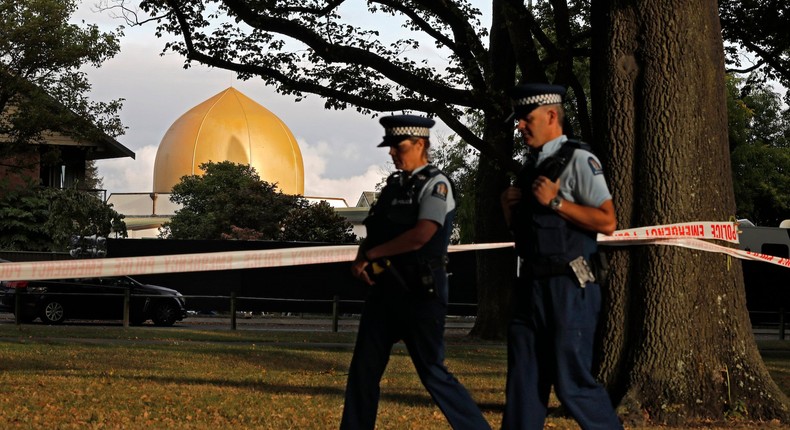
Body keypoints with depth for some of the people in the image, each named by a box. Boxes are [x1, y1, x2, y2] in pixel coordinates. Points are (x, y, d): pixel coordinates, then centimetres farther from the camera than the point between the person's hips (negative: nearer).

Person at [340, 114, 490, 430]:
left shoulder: (435, 184, -9)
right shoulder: (394, 184, 14)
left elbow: (421, 235, -22)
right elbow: (375, 232, 16)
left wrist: (371, 254, -14)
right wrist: (361, 259, -6)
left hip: (420, 292, -8)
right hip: (385, 287, 8)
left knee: (432, 371, -6)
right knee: (364, 369, 8)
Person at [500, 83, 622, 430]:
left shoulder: (578, 159, -8)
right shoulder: (531, 165, 16)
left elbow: (607, 221, -16)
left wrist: (556, 201, -18)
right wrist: (508, 205, 5)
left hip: (567, 288, -8)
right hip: (531, 284, 8)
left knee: (572, 381, -5)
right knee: (524, 379, 8)